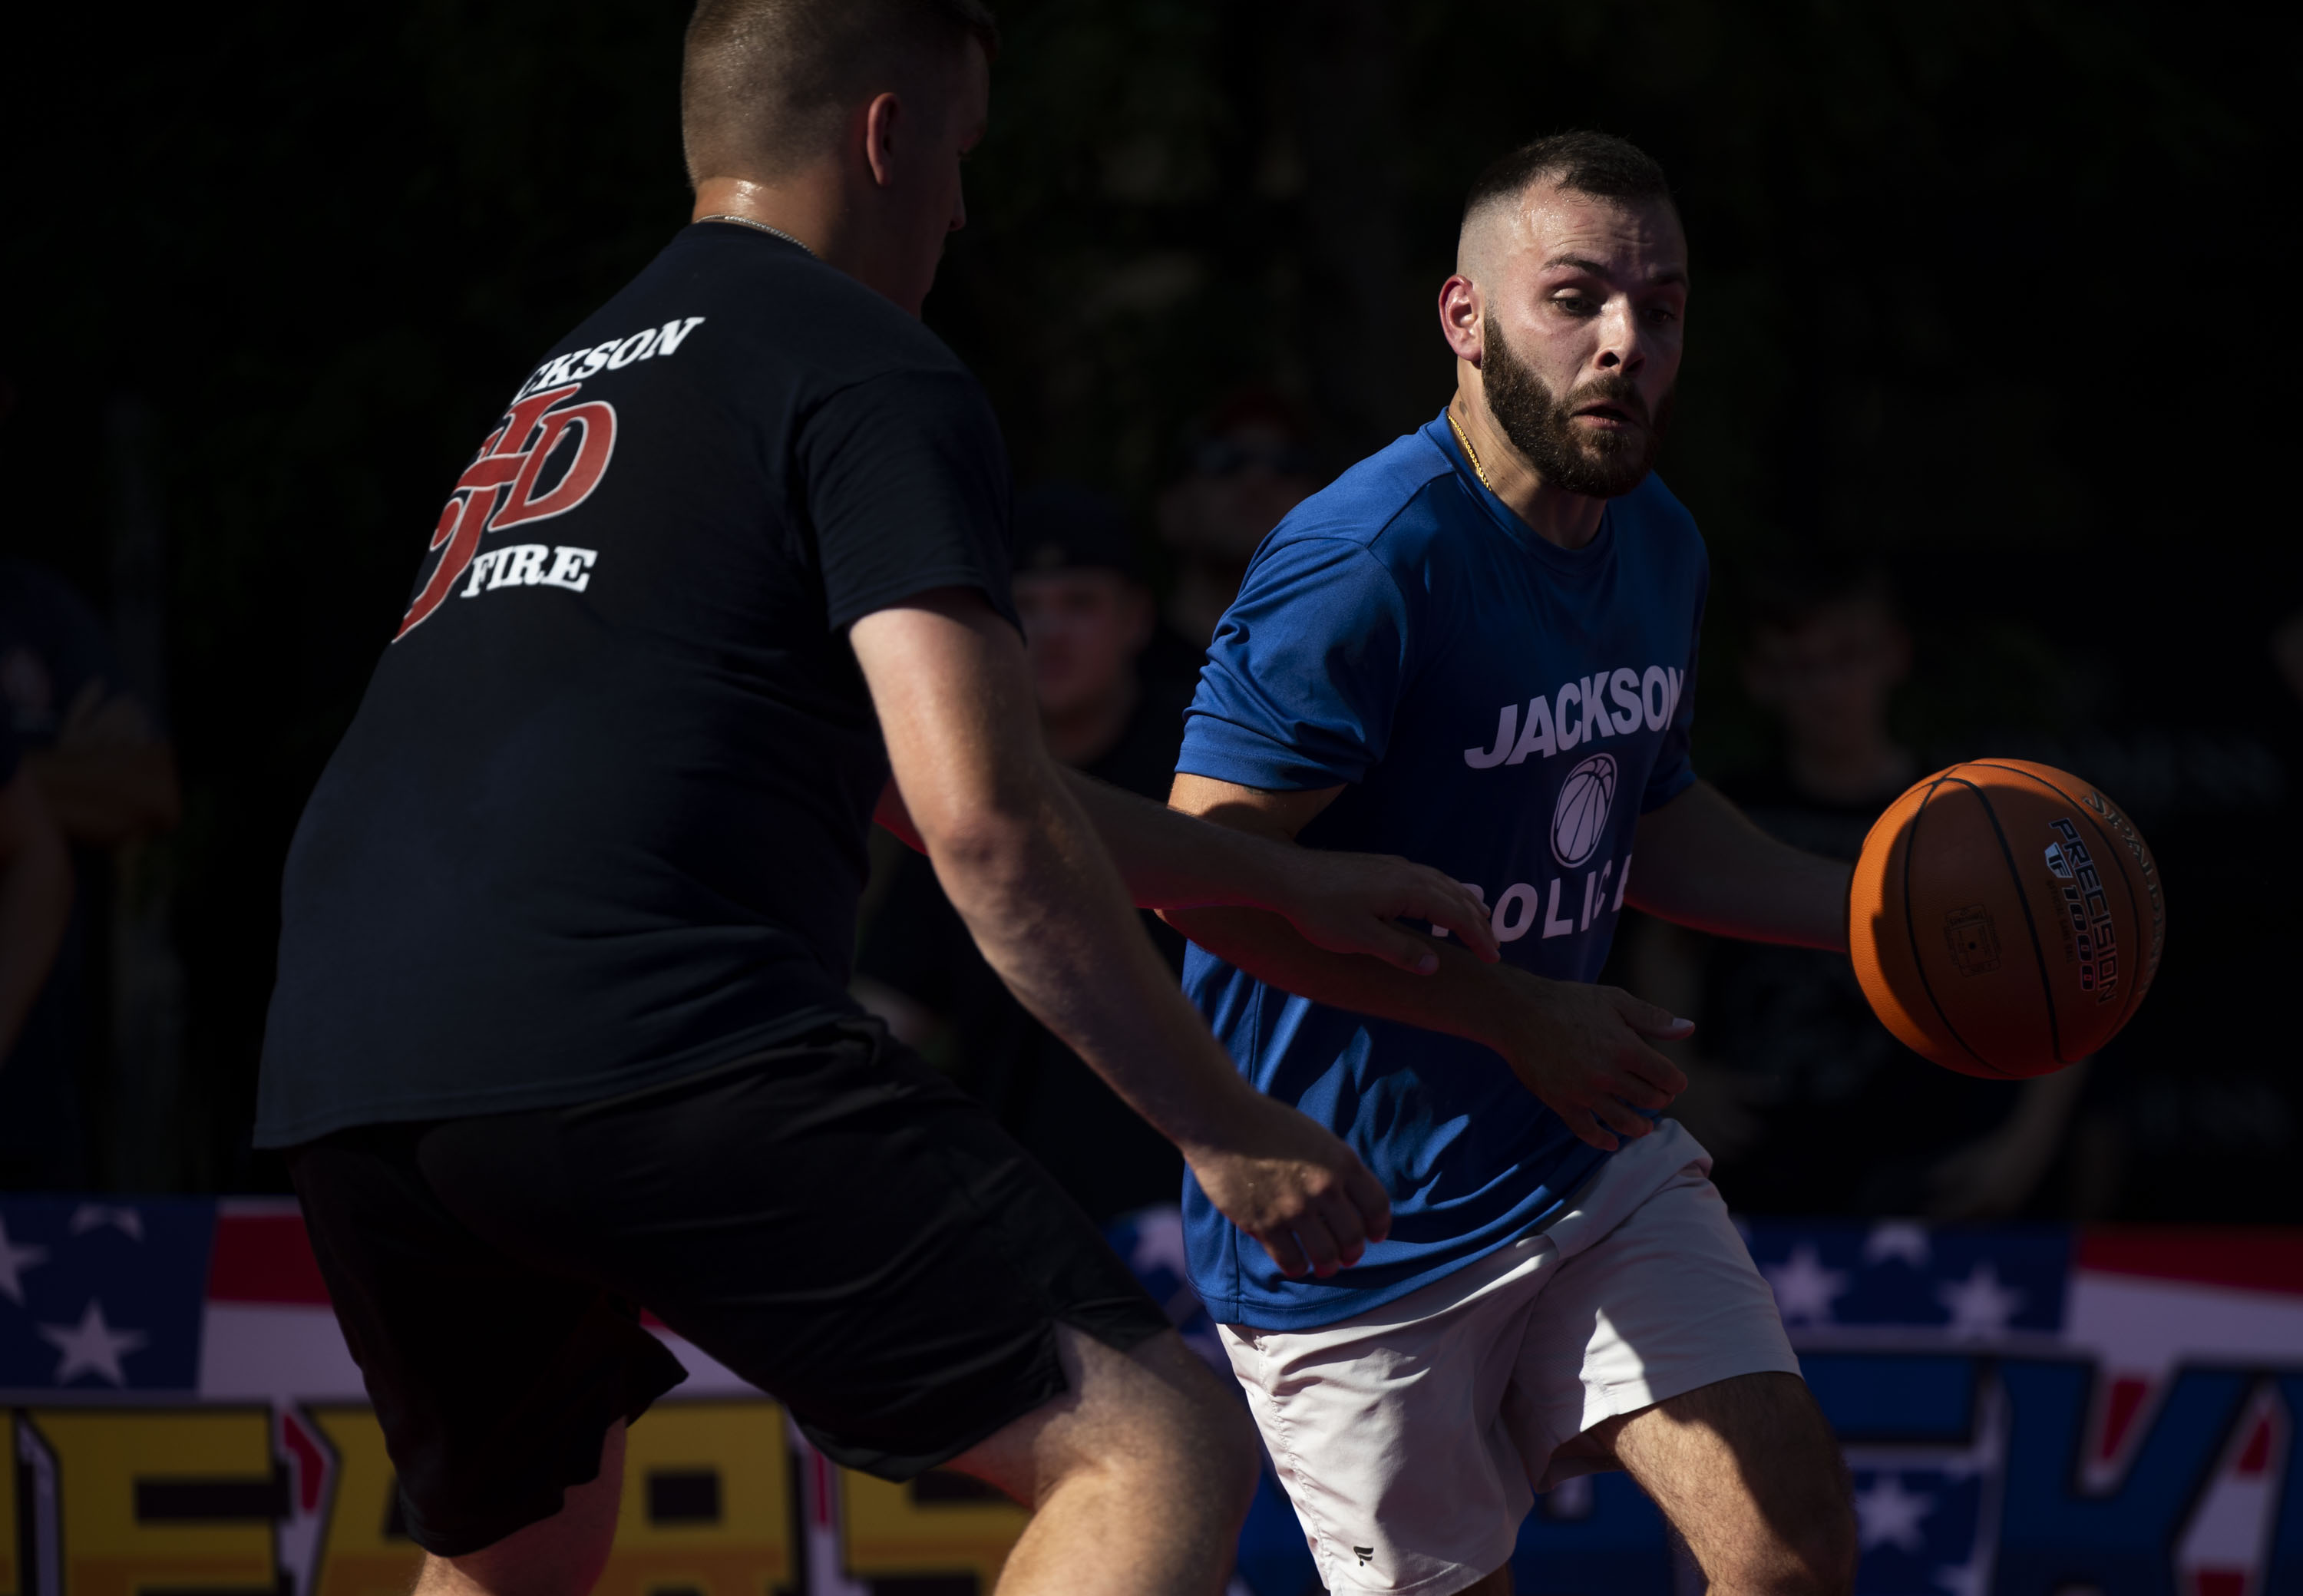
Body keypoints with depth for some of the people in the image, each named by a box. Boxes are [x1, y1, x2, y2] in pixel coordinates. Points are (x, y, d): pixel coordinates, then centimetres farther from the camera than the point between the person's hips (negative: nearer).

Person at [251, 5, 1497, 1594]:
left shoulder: (567, 389, 33)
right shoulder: (876, 377, 5)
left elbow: (924, 769, 40)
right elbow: (983, 824, -7)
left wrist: (1286, 884, 44)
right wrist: (1228, 1130, 2)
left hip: (340, 1073, 9)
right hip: (644, 1033, -9)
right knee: (1160, 1443, -11)